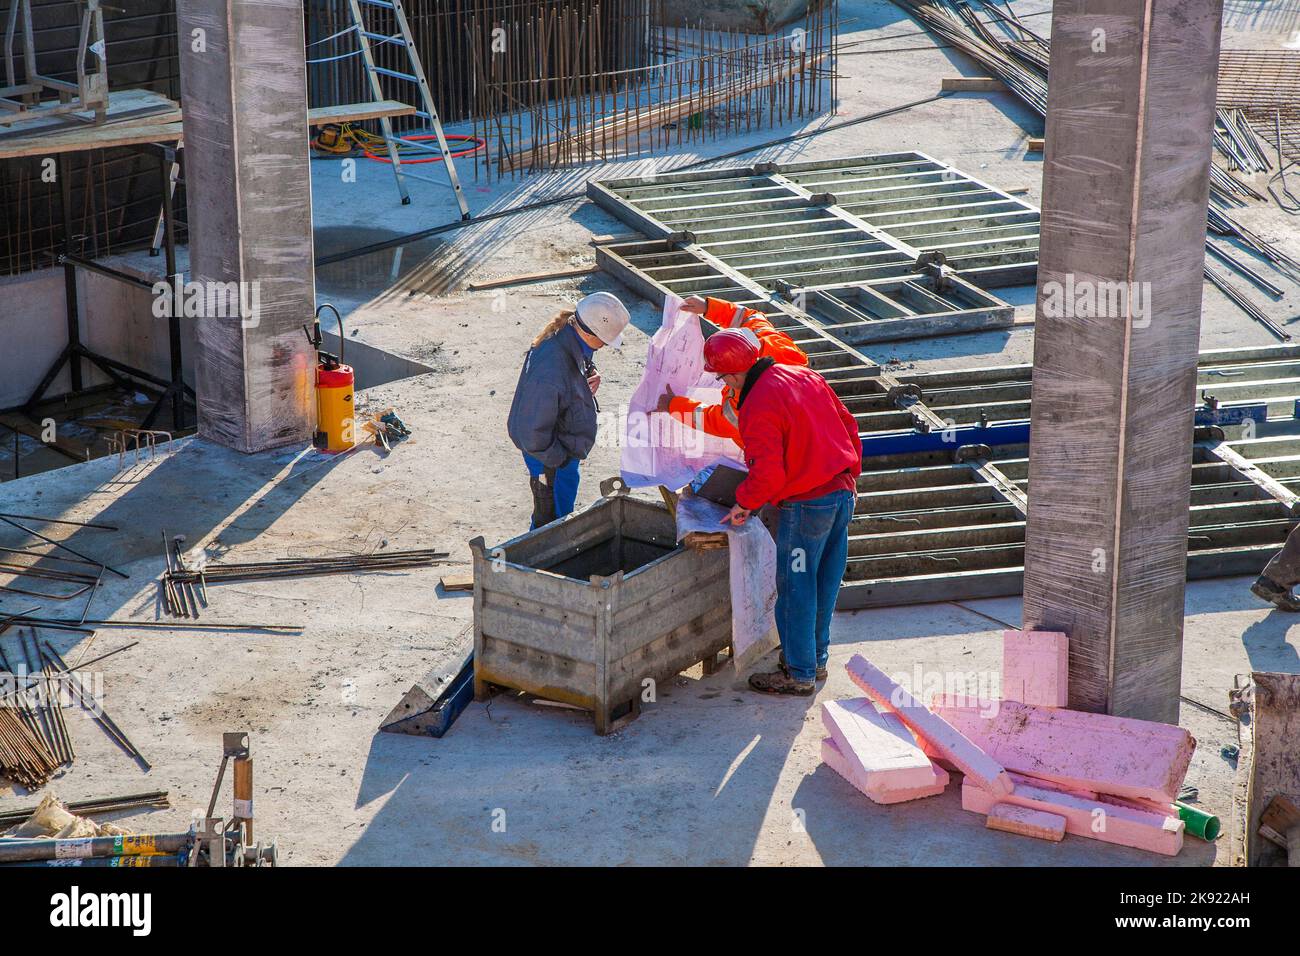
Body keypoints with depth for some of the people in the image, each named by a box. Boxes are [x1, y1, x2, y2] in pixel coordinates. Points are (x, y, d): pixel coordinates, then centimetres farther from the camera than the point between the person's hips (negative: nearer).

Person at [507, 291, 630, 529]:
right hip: (550, 464, -9)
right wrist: (558, 460, -18)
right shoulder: (551, 372, -39)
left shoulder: (568, 339, -11)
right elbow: (532, 432, -32)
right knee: (551, 521, 12)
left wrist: (591, 375, -8)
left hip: (563, 451, 9)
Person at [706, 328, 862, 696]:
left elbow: (767, 471, -24)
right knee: (826, 581, 19)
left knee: (796, 589, 4)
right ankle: (816, 658, 32)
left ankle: (799, 675, 12)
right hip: (843, 493, 9)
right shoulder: (806, 376, 6)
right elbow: (848, 425, 13)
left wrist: (744, 502, -7)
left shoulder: (758, 407, -20)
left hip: (806, 505, -8)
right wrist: (849, 475, 22)